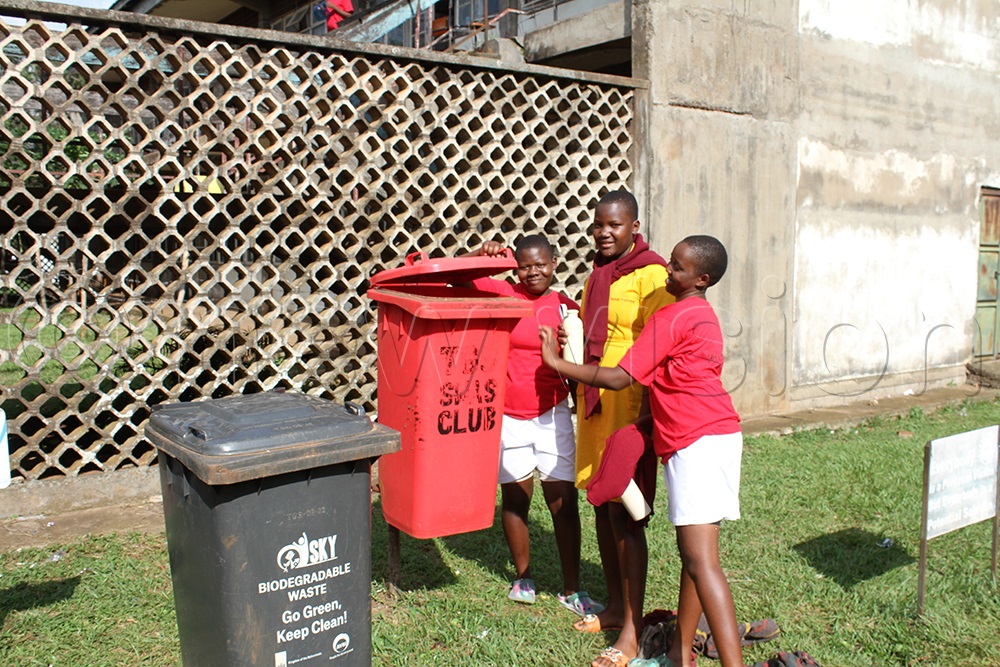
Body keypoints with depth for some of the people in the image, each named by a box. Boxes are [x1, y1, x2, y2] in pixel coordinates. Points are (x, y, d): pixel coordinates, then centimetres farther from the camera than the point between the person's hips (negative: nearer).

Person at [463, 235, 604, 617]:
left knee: (563, 502, 1)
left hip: (551, 415, 0)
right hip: (508, 416, 0)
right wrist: (480, 254, -17)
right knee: (515, 498, 11)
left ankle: (571, 590, 16)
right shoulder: (502, 294, -2)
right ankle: (523, 578, 31)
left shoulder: (566, 308, 0)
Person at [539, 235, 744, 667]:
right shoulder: (704, 316, 18)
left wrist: (557, 363, -7)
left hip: (697, 441, -10)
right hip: (717, 434, 10)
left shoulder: (670, 318, -11)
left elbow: (620, 378, -14)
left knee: (700, 560, -13)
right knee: (691, 551, 14)